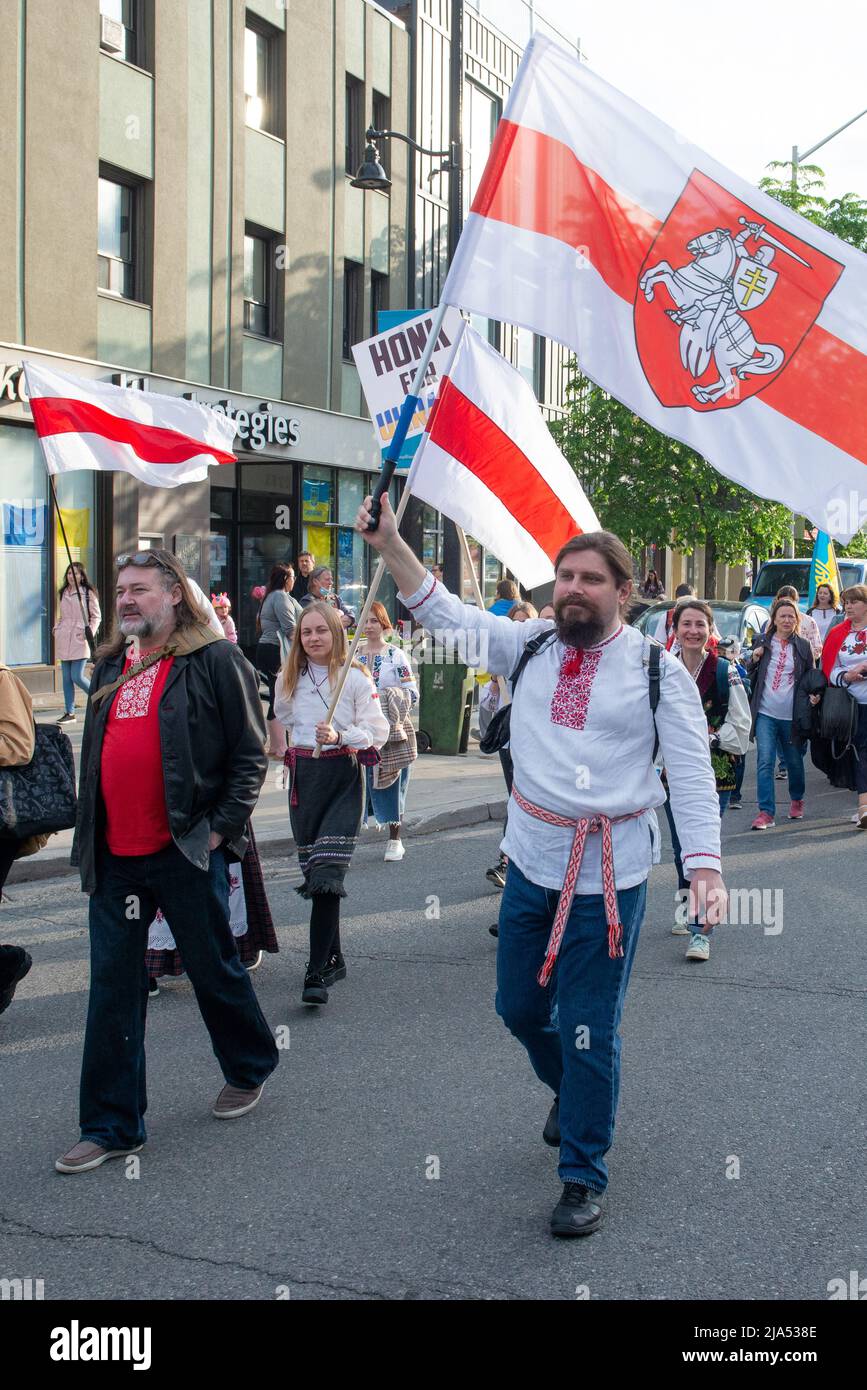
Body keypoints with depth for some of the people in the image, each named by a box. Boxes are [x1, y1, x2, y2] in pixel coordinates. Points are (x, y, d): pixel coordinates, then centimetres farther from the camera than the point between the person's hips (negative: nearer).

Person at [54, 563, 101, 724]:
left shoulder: (88, 593, -2)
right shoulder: (63, 593, 14)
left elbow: (96, 616, -1)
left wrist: (90, 632, -14)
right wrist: (57, 628, 7)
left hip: (79, 639, -5)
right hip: (64, 640, 5)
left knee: (77, 676, -11)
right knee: (66, 677, 5)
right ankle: (69, 713, 10)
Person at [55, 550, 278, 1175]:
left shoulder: (216, 661, -6)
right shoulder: (110, 666, 15)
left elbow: (250, 754, -7)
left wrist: (221, 828, -12)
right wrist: (89, 836, 15)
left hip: (186, 851, -6)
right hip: (114, 858, 6)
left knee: (215, 970, 10)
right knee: (113, 989, 7)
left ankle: (250, 1070, 36)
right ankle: (112, 1126, 15)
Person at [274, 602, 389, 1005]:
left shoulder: (356, 677, -4)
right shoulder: (288, 679, 10)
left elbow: (378, 730, -7)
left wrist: (340, 737, -19)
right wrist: (290, 753, 14)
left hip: (343, 775, -5)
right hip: (303, 775, 5)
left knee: (327, 871, -15)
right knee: (312, 869, 9)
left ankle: (317, 971, -16)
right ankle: (333, 957, 23)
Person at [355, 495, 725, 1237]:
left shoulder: (657, 669, -6)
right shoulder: (529, 646, 4)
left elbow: (692, 772, -9)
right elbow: (447, 614, -3)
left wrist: (706, 865, -21)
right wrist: (391, 544, -17)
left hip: (611, 872, -4)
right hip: (532, 861, 5)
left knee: (589, 1030, 2)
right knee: (519, 1007, 18)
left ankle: (584, 1177, 20)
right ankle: (571, 1091, 49)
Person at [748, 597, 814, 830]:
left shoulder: (803, 646, 3)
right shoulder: (762, 642, 4)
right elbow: (751, 675, 12)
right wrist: (754, 660, -8)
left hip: (792, 715, 1)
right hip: (766, 713, -1)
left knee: (794, 762, 15)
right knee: (765, 762, -9)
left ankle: (797, 800, 40)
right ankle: (766, 813, -8)